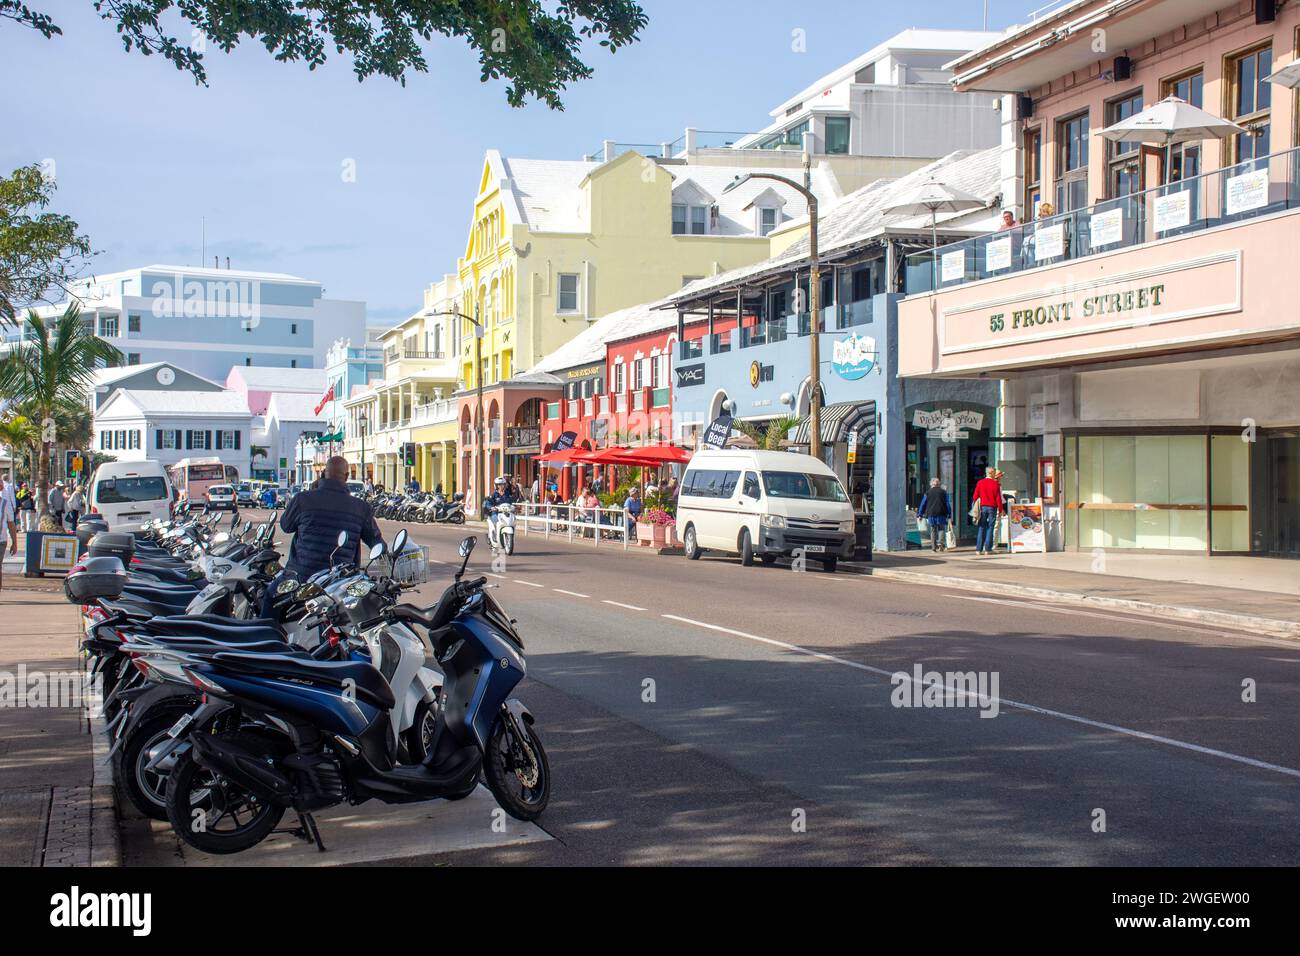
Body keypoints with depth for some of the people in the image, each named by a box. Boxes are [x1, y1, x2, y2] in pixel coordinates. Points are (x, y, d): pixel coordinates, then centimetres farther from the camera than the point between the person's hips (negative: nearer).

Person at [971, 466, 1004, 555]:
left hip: (982, 507, 3)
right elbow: (998, 498, -5)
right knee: (990, 528, 1)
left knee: (981, 528, 5)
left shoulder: (980, 483, 5)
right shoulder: (996, 483, -4)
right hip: (992, 508, -3)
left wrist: (975, 508, 13)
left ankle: (978, 549, 1)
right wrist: (1000, 510, 0)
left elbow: (975, 496, 6)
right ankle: (987, 549, -2)